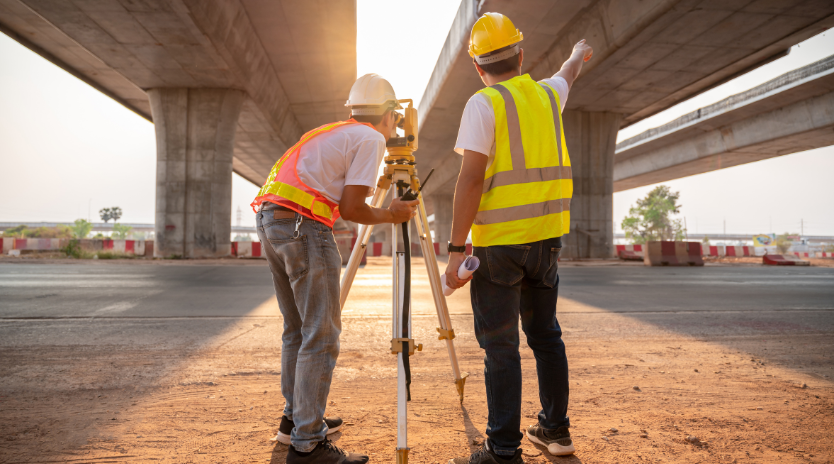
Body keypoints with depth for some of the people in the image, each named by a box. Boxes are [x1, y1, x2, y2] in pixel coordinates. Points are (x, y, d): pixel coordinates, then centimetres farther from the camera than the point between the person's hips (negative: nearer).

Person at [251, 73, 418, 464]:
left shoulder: (332, 132, 24)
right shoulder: (371, 139, -1)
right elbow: (351, 210, -8)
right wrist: (391, 216, 8)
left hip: (269, 220, 9)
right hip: (303, 226, -9)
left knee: (297, 329, 18)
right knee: (321, 336, -5)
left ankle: (296, 418, 29)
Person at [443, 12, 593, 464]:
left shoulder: (484, 104, -8)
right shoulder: (547, 93, 11)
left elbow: (471, 178, -16)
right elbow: (568, 73, 36)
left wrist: (456, 248, -15)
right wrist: (579, 52, 59)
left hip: (499, 240, -6)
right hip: (546, 235, 6)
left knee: (500, 345, -1)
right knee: (545, 334, 17)